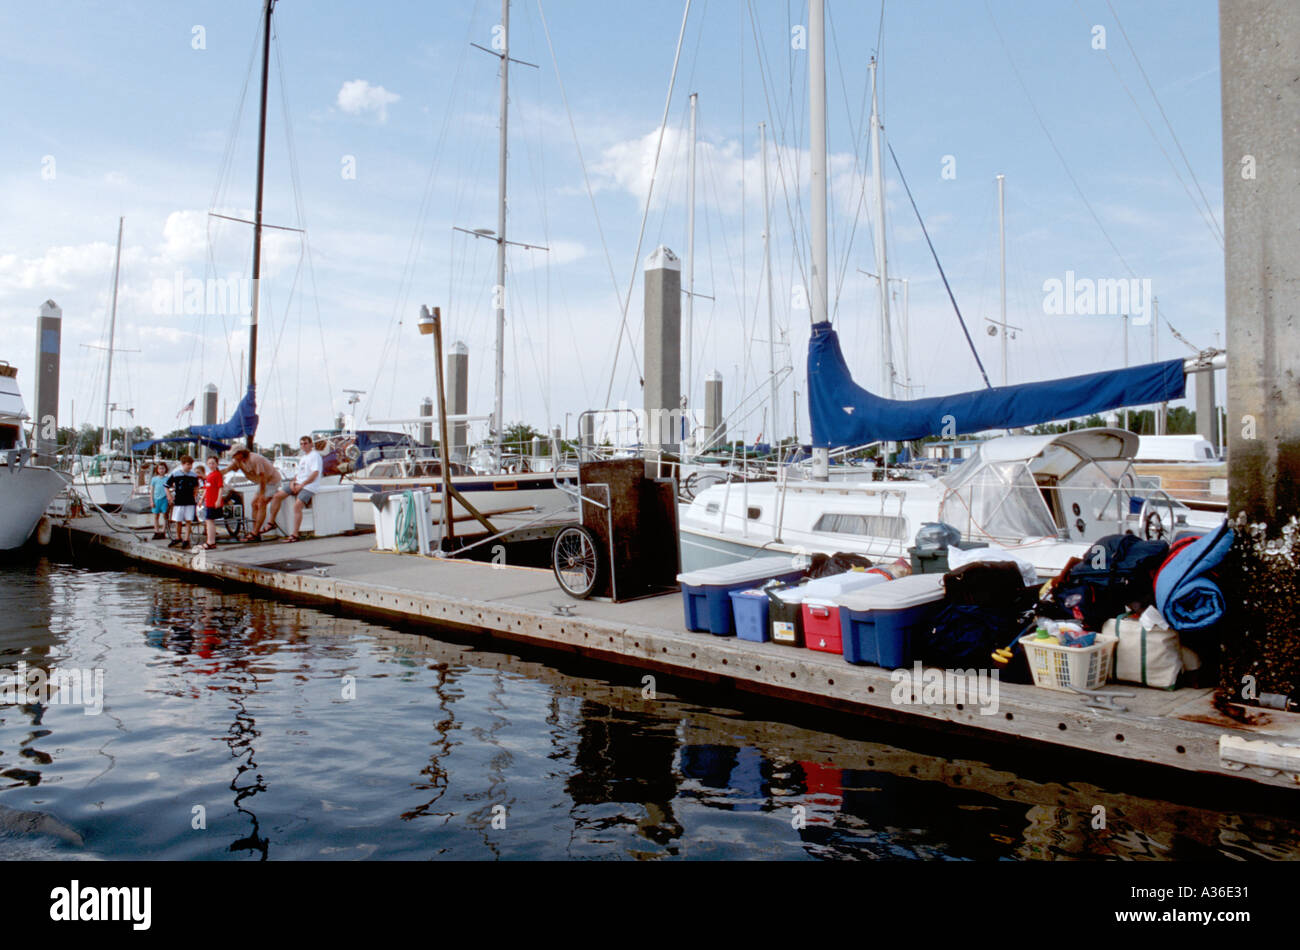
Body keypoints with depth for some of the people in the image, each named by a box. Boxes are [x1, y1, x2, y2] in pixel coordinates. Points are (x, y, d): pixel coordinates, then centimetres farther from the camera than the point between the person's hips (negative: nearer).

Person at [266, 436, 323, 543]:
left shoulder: (315, 455, -5)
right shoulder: (302, 457, 24)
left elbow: (315, 473, -15)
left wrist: (301, 485, -18)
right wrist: (293, 482, 3)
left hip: (308, 486, -9)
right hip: (298, 484, 9)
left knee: (297, 506, -24)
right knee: (277, 496, 0)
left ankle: (295, 535, -24)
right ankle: (271, 522, 10)